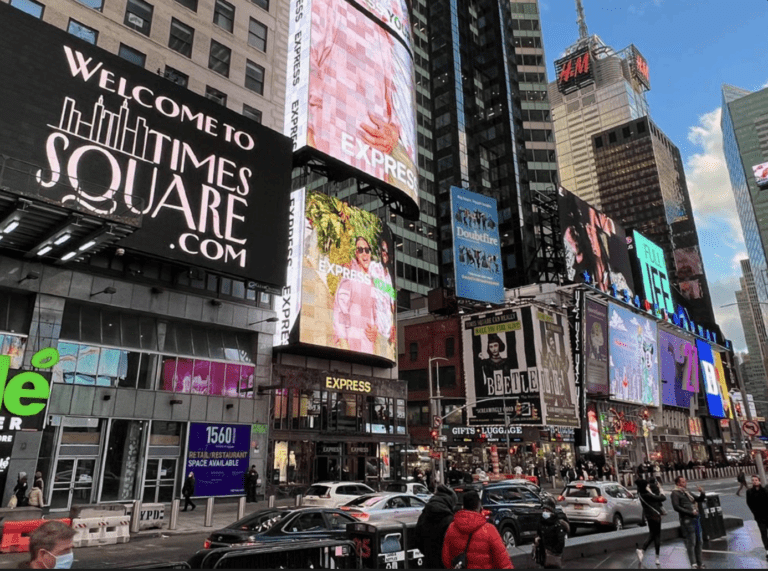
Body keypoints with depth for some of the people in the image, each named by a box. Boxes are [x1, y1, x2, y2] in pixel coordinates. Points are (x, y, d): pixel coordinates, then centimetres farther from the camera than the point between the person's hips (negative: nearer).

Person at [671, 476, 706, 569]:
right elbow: (676, 507, -14)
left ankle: (699, 564, 22)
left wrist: (702, 493, 9)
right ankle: (693, 564, -7)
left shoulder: (687, 492, 21)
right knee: (691, 542, -10)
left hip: (696, 518, 8)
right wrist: (690, 512, -16)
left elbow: (700, 499, 29)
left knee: (698, 542, 12)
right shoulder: (675, 493, -4)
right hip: (687, 520, -8)